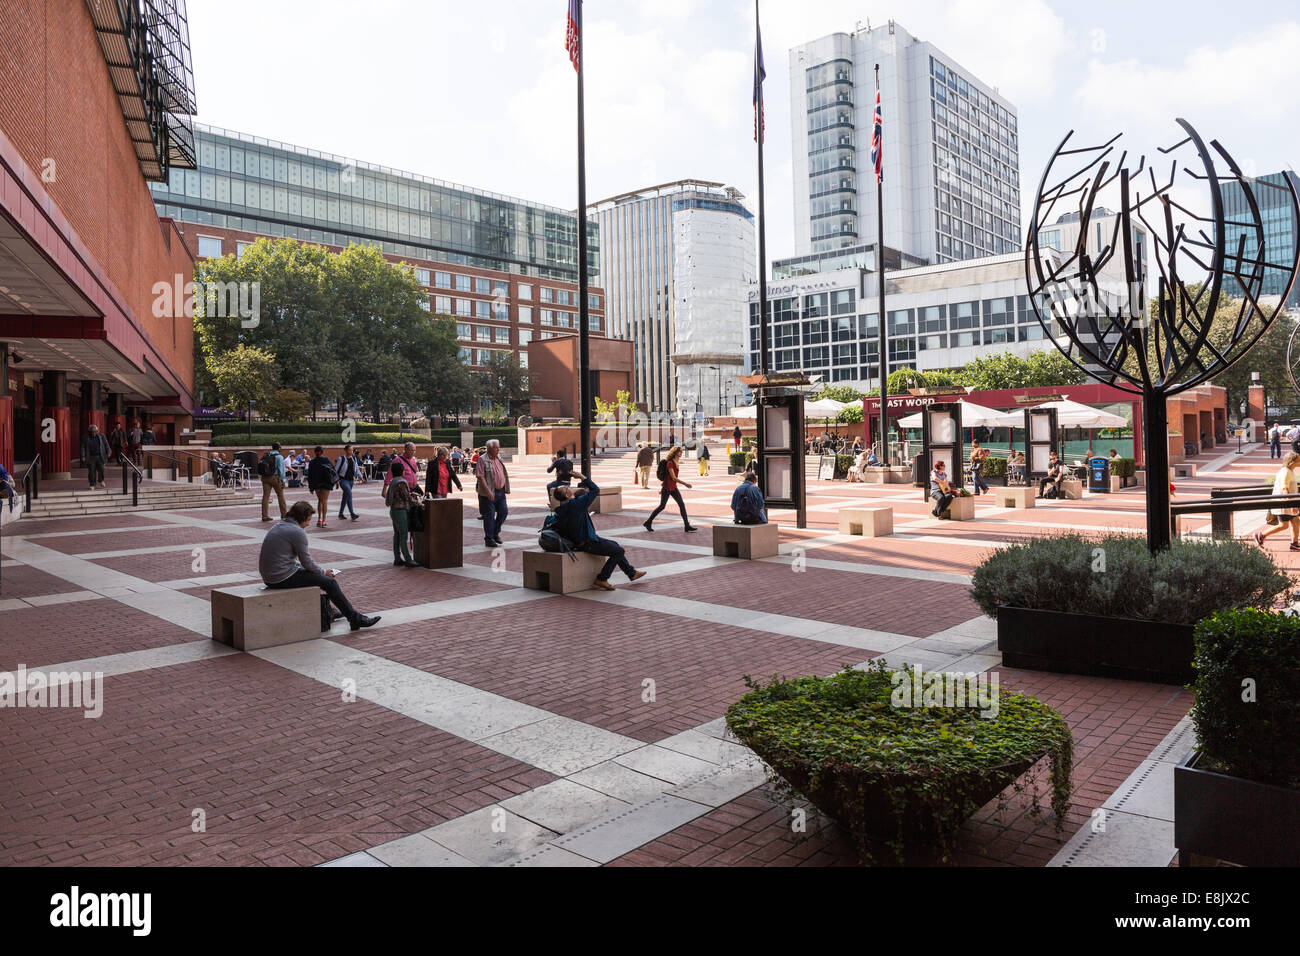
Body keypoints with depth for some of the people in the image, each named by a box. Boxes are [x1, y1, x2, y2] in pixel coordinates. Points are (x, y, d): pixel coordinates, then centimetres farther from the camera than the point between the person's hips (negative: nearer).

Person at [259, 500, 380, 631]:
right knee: (329, 582, -4)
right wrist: (324, 572, 7)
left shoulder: (277, 526, 13)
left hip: (269, 577, 10)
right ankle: (355, 618, -2)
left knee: (316, 575, 29)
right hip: (283, 578, -10)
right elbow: (307, 563, -11)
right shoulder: (297, 531, -15)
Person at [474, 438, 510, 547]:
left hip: (501, 491, 7)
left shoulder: (499, 458, 13)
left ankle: (495, 533, 26)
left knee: (503, 511, 8)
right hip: (489, 493, -7)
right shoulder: (482, 460, -11)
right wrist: (488, 491, -24)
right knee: (489, 516, -1)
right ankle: (489, 539, 9)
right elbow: (480, 476, -18)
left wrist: (506, 488, 16)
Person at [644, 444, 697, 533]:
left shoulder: (675, 462, 11)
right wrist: (685, 484, -20)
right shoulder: (670, 463, -17)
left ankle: (687, 526, 3)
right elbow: (673, 477, -21)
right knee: (662, 506, 0)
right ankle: (648, 522, 15)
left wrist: (662, 487, 23)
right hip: (667, 488, -8)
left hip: (673, 488, 8)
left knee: (682, 505, 2)